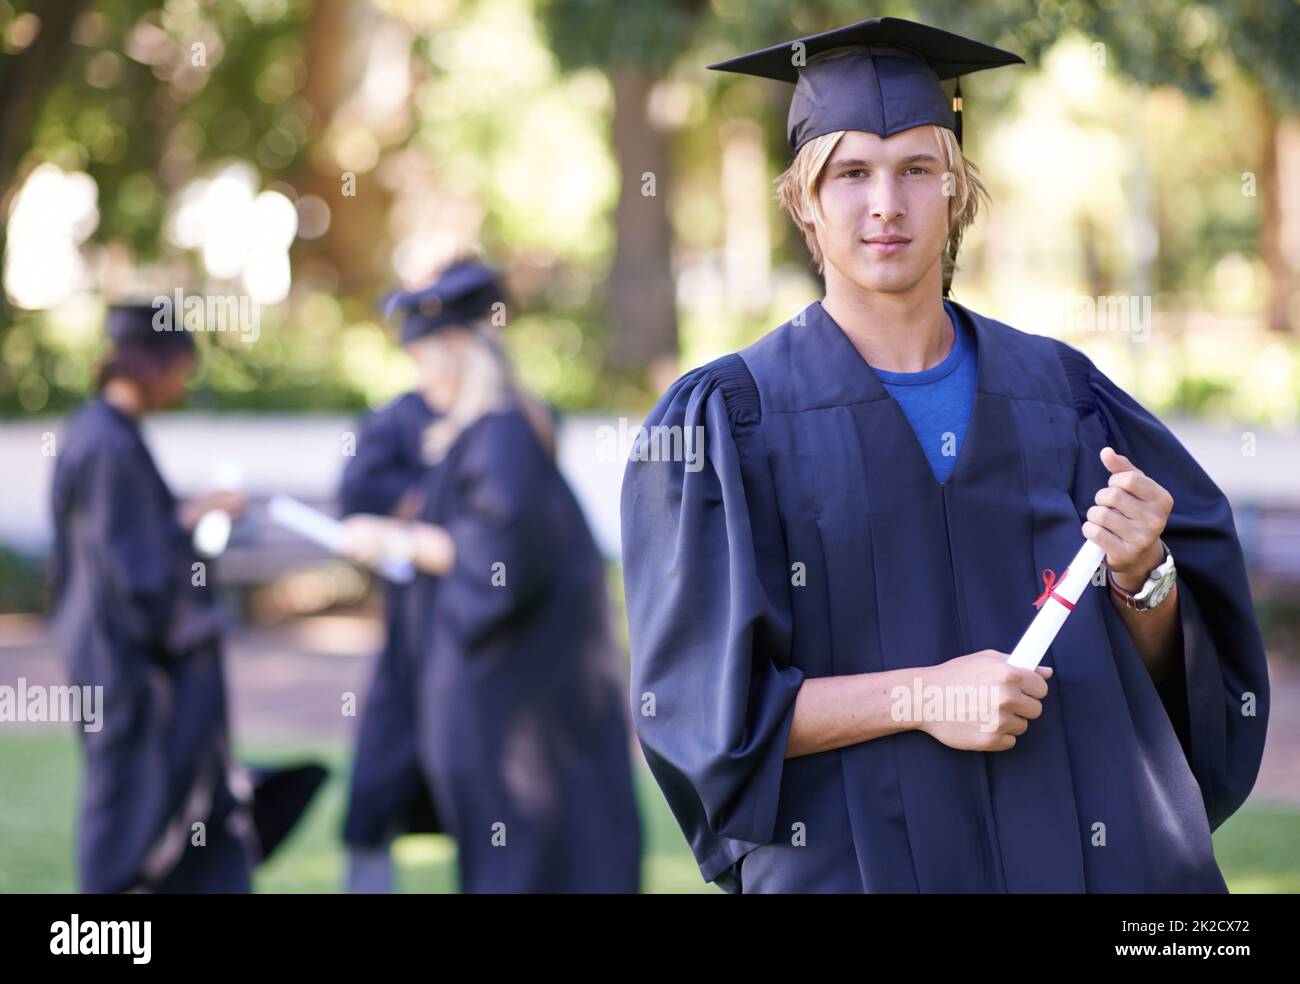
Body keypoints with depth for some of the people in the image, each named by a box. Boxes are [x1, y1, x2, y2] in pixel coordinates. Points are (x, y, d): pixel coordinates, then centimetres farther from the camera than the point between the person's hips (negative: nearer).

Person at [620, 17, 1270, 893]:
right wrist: (918, 699, -20)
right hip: (858, 864, -3)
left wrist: (1141, 573, -14)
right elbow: (700, 701, -9)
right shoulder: (728, 422, -5)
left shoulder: (1061, 394, 4)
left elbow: (1165, 672, 7)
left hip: (1092, 852, 3)